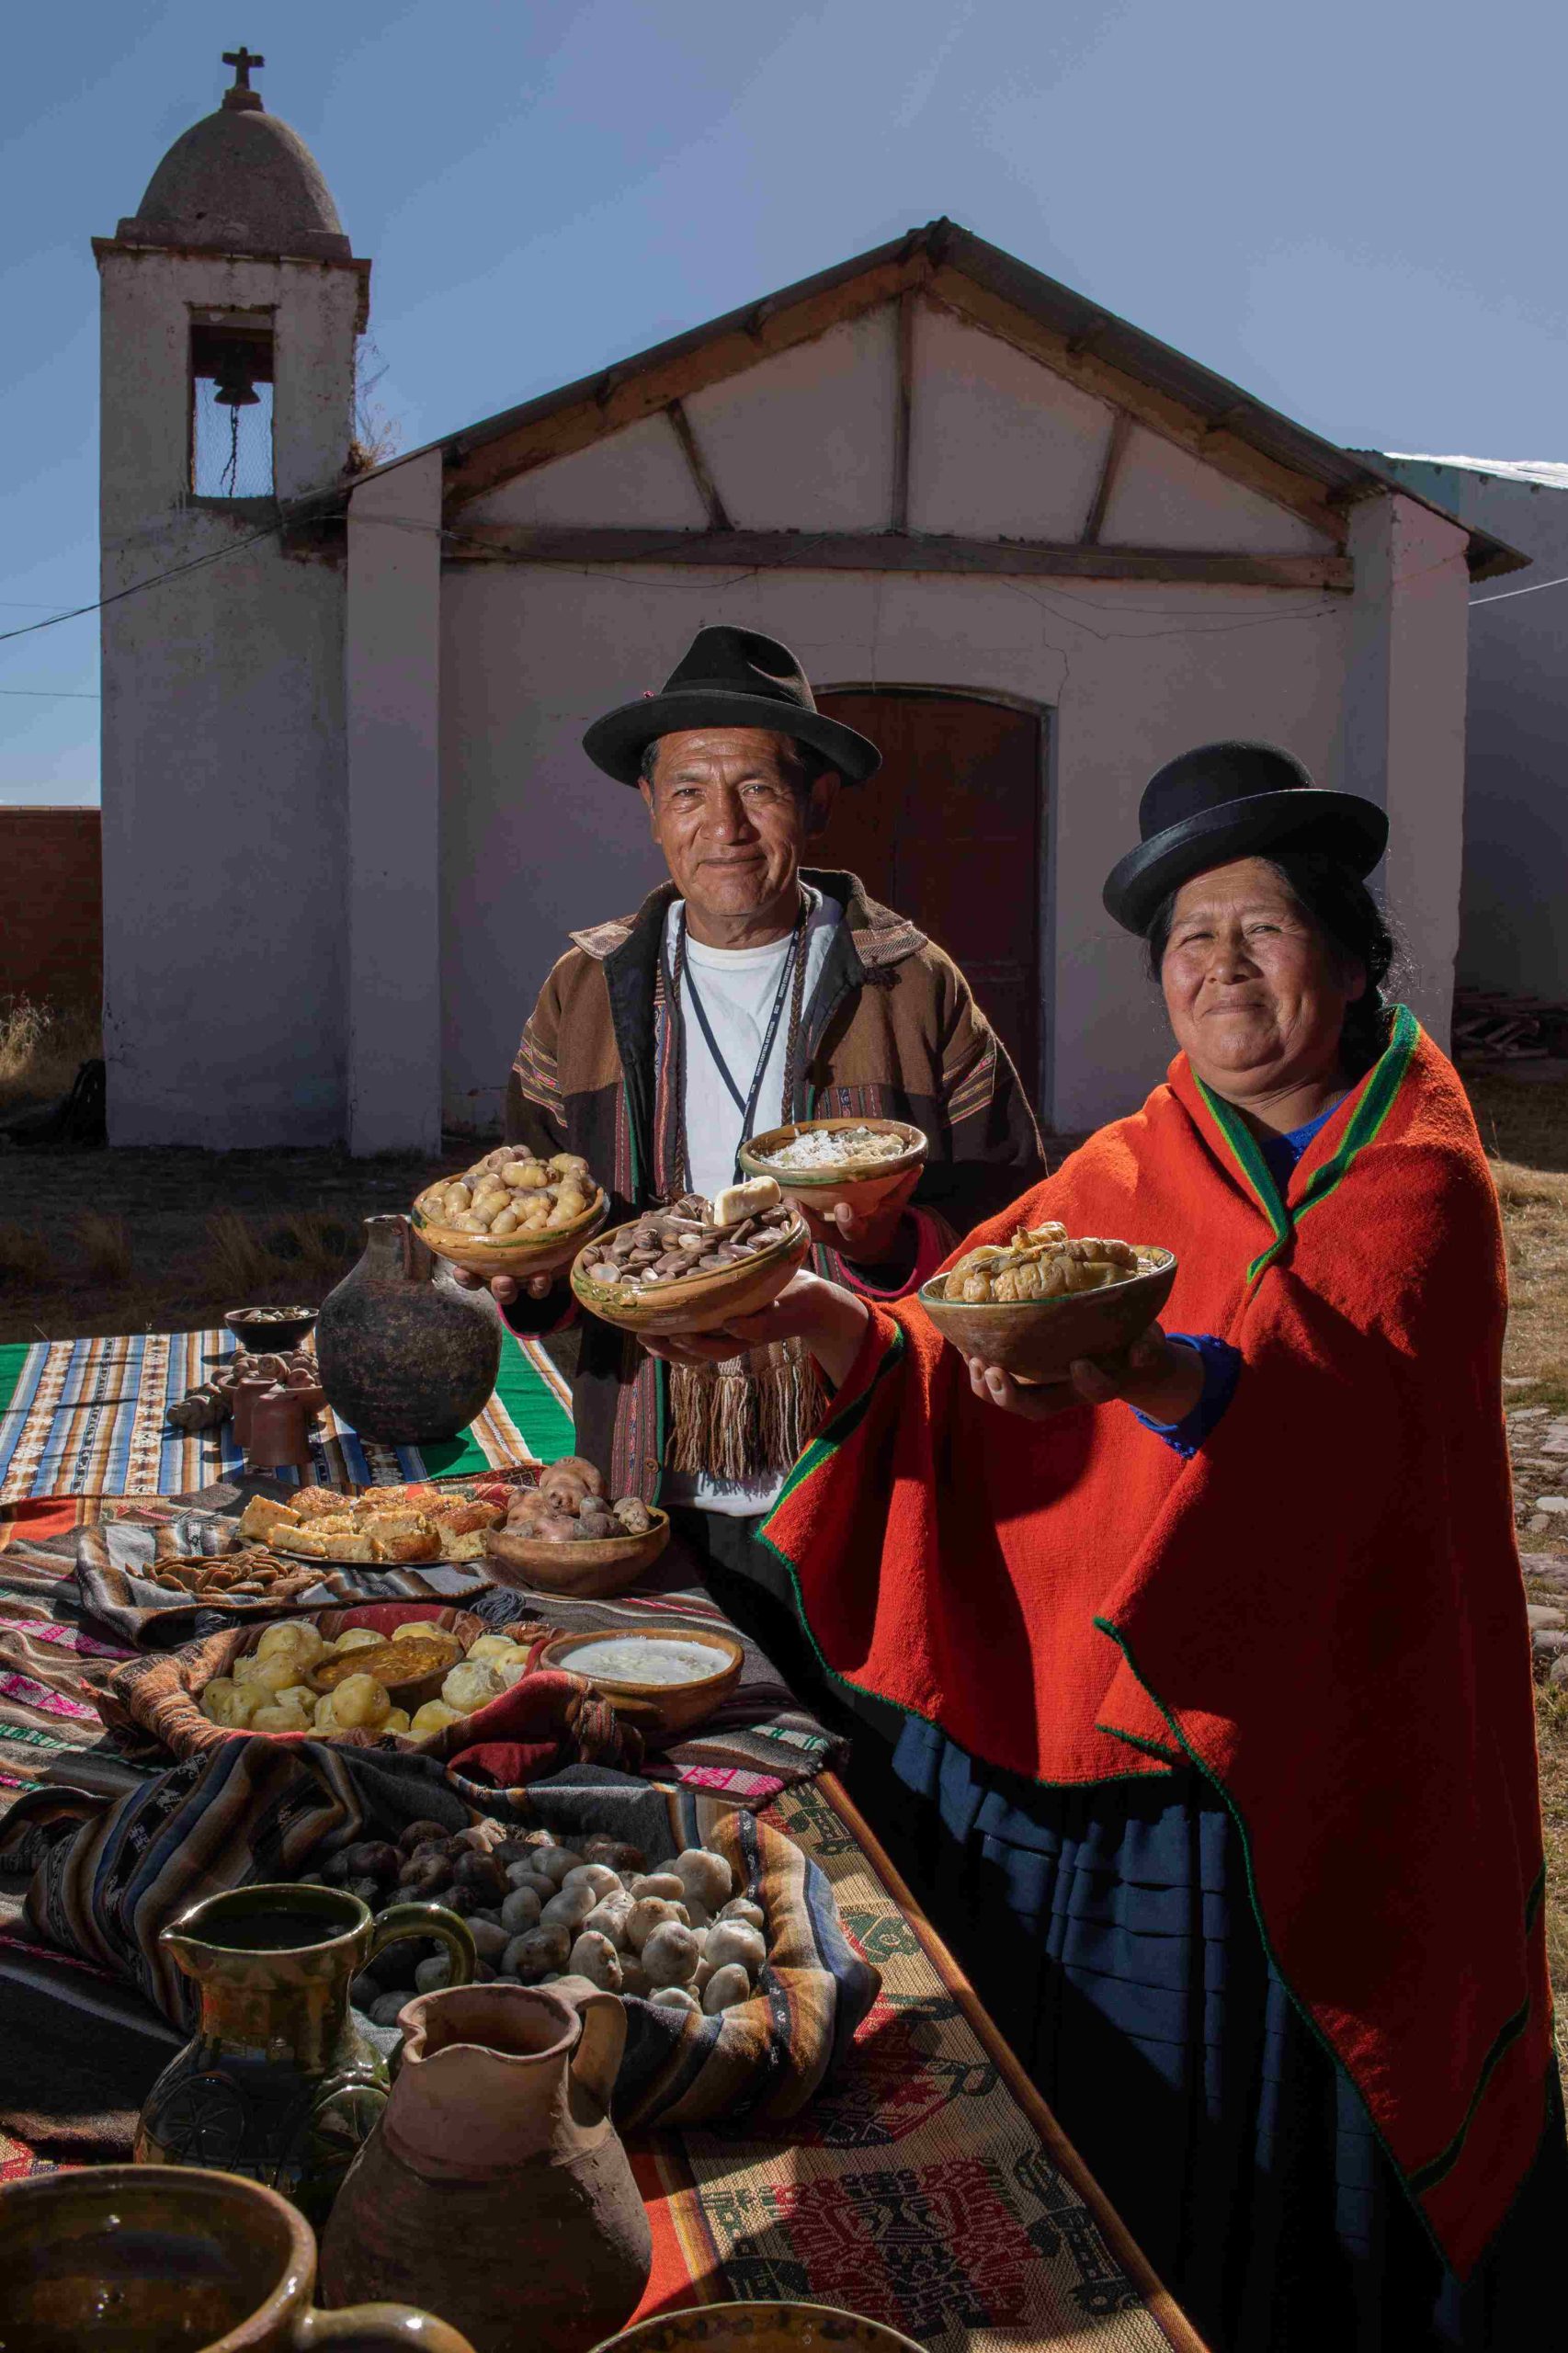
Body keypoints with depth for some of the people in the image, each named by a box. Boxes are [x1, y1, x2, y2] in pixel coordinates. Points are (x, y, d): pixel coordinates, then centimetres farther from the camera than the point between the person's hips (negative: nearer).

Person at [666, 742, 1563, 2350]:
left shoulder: (1416, 1184, -3)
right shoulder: (1119, 1174, 8)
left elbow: (1333, 1395, -24)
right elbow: (952, 1372, -4)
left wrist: (1148, 1372, -43)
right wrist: (833, 1324, -25)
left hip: (1278, 1765, -3)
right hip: (1052, 1737, 3)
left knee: (1257, 2185, 9)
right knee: (1065, 2179, 11)